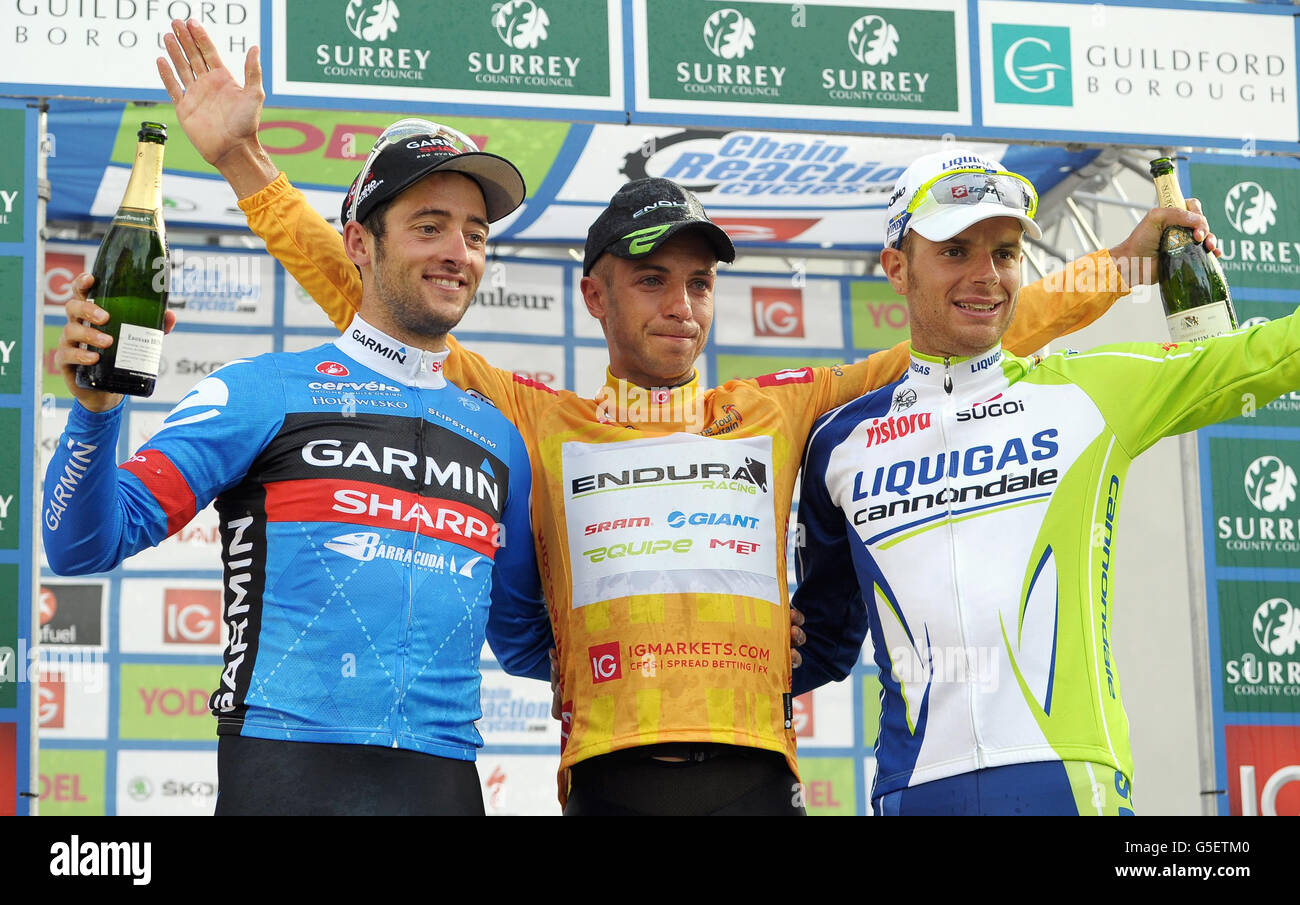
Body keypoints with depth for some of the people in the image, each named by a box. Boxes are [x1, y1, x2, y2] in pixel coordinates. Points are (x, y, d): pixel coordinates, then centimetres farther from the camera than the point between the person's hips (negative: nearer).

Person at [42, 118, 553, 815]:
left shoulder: (497, 436, 18)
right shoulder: (268, 391, 4)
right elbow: (83, 545, -3)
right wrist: (96, 411, -18)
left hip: (445, 776, 4)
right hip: (287, 767, -4)